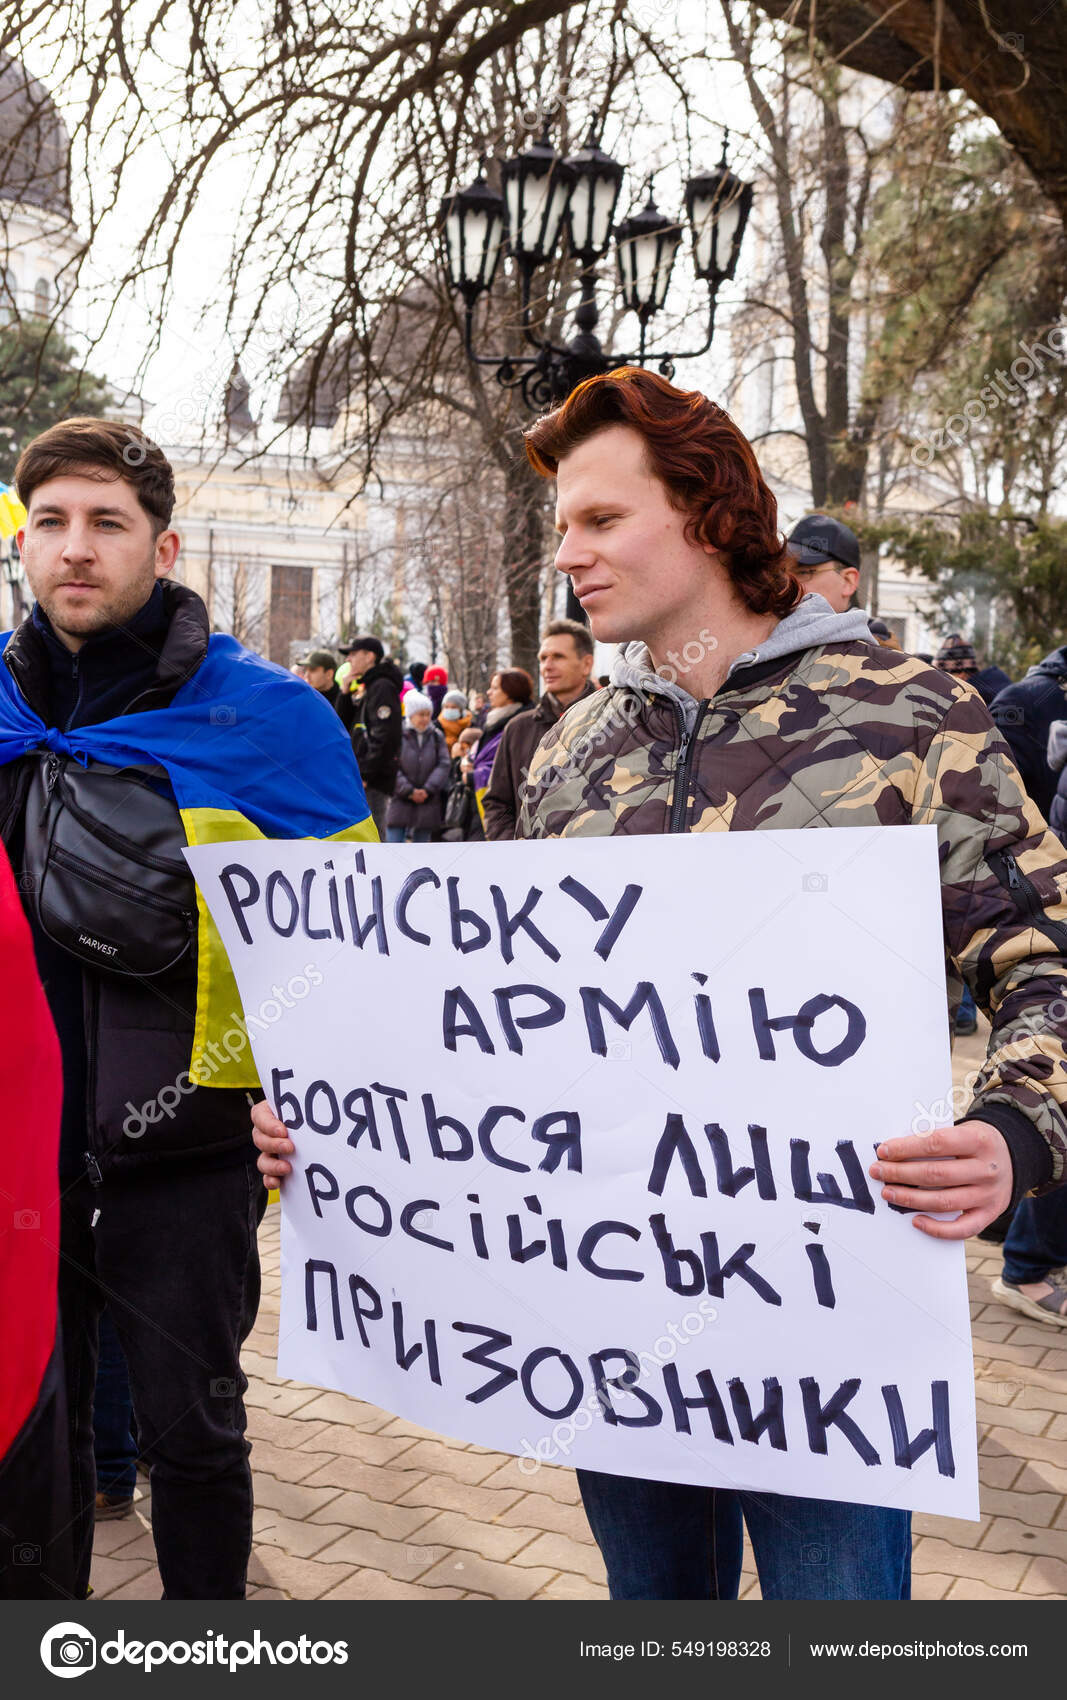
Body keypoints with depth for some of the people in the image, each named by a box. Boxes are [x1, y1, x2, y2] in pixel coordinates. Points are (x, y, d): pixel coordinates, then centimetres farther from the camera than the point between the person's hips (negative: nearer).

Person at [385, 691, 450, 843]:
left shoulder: (437, 736, 4)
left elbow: (443, 765, -1)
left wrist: (428, 789, -11)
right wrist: (409, 791, -14)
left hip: (428, 802, 3)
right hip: (400, 799, -3)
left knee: (421, 842, 9)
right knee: (393, 842, -4)